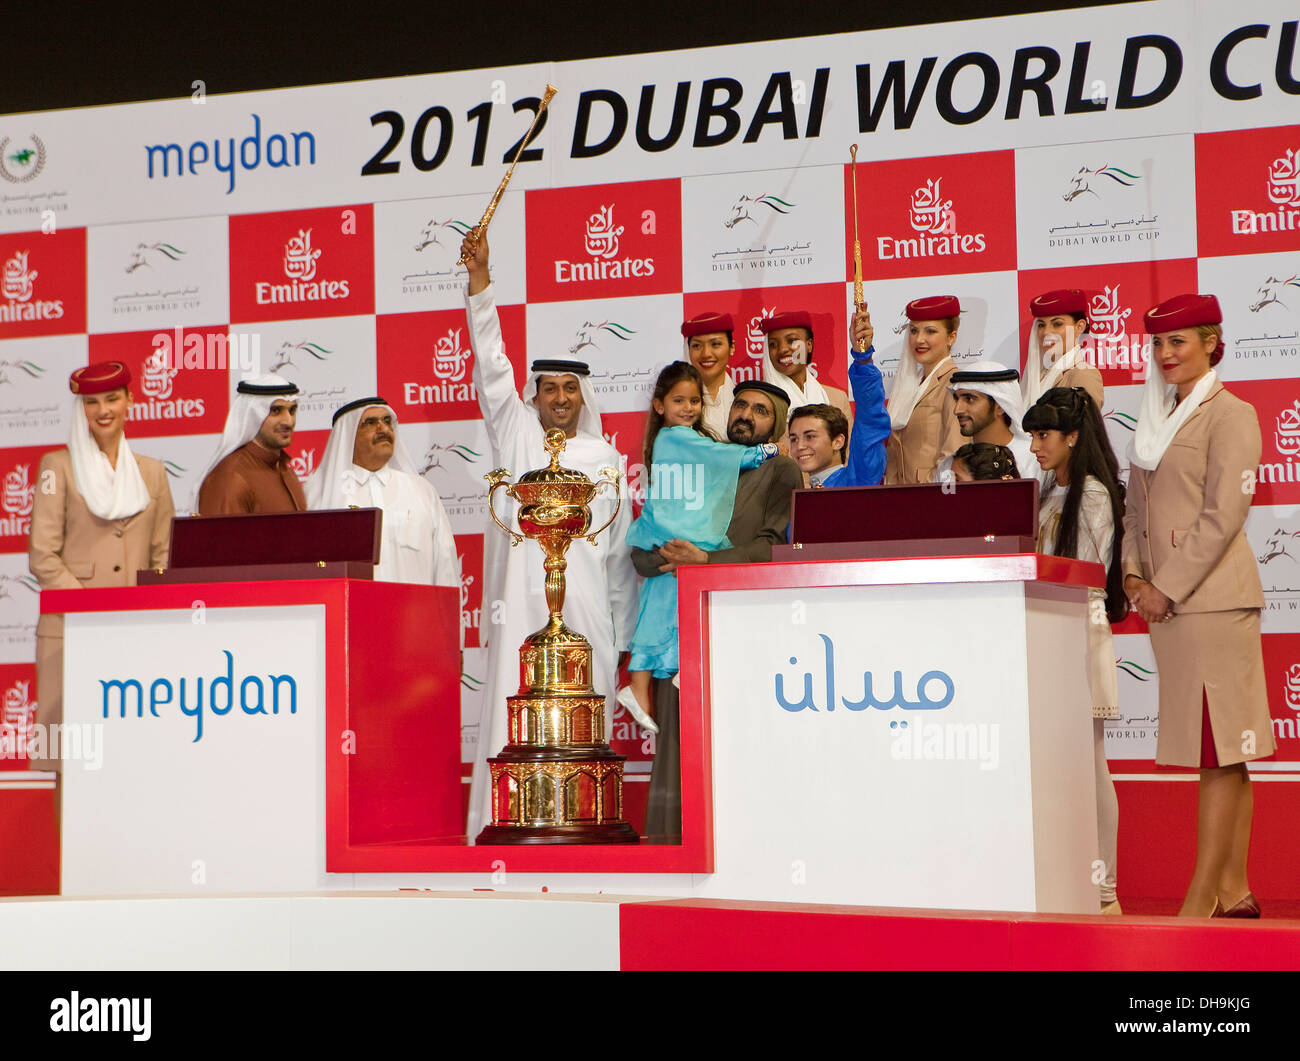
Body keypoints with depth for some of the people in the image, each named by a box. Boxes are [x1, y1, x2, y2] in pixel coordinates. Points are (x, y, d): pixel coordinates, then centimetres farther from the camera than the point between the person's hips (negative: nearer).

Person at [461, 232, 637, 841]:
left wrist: (623, 632, 11)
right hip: (522, 601, -1)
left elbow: (619, 549, 15)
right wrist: (479, 279, -8)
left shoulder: (604, 457, 14)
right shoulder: (516, 436, 12)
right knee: (513, 713, -7)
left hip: (585, 607, 1)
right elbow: (492, 365, 1)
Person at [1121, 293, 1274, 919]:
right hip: (1167, 602, 8)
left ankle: (1203, 896, -8)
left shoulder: (1230, 415, -4)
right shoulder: (1156, 420, 19)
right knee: (1218, 750, 9)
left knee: (1220, 749, -7)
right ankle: (1234, 889, 12)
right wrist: (1134, 574, 4)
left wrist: (1168, 587, -14)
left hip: (1212, 597, -8)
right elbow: (1136, 509, 20)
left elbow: (1224, 514, -12)